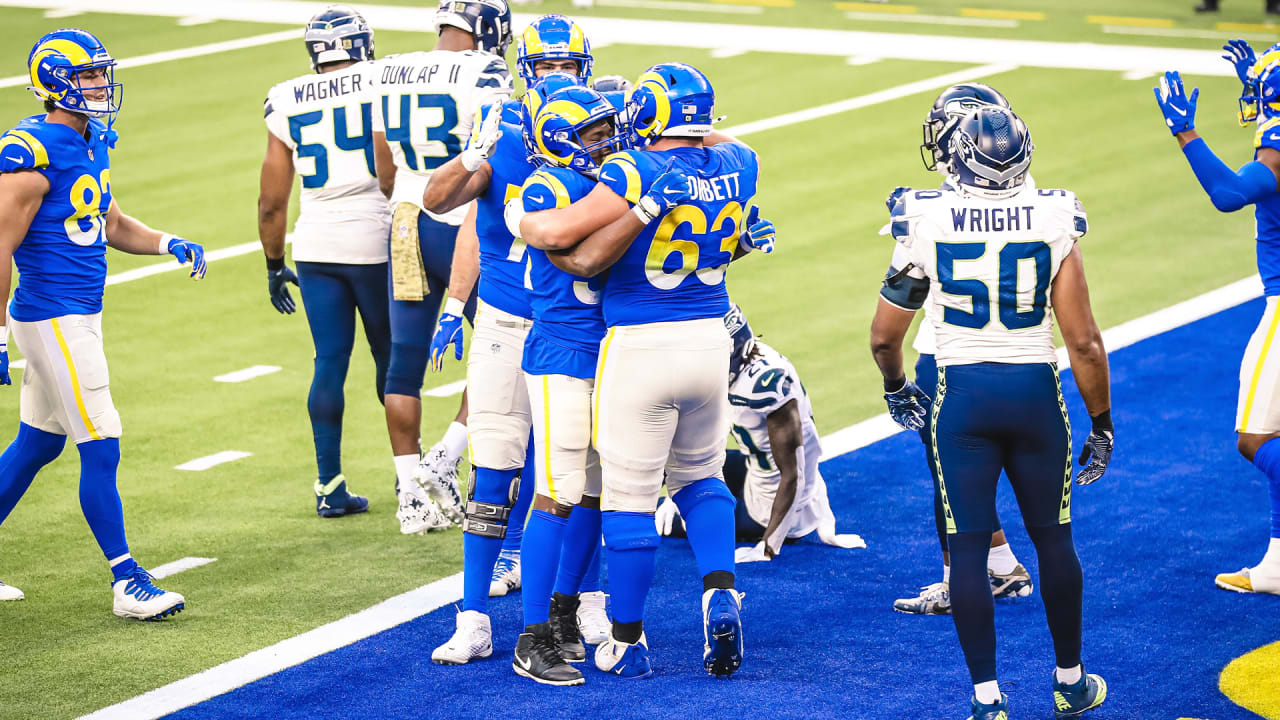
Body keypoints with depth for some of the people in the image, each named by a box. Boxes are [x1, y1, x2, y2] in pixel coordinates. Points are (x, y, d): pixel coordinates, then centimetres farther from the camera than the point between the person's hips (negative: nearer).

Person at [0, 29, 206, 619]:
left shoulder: (93, 144, 10)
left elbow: (113, 227, 22)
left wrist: (169, 244, 4)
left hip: (79, 317, 10)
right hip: (52, 320, -9)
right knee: (101, 449, -7)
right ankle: (127, 583, -1)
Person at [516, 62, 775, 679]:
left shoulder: (636, 173, -17)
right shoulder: (736, 166, 0)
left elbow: (557, 232, -20)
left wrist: (523, 221, -1)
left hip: (638, 348, -5)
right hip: (709, 341, 5)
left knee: (629, 496, 5)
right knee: (700, 477, 24)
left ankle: (627, 644, 13)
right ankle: (720, 593, 2)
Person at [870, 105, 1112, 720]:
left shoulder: (926, 222, -7)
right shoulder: (1053, 221, -8)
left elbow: (884, 335, 0)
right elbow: (1083, 341, -6)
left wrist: (896, 387, 21)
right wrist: (1101, 425, 6)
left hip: (962, 396, -1)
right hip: (1035, 392, 1)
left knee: (968, 547, 5)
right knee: (1053, 538, 15)